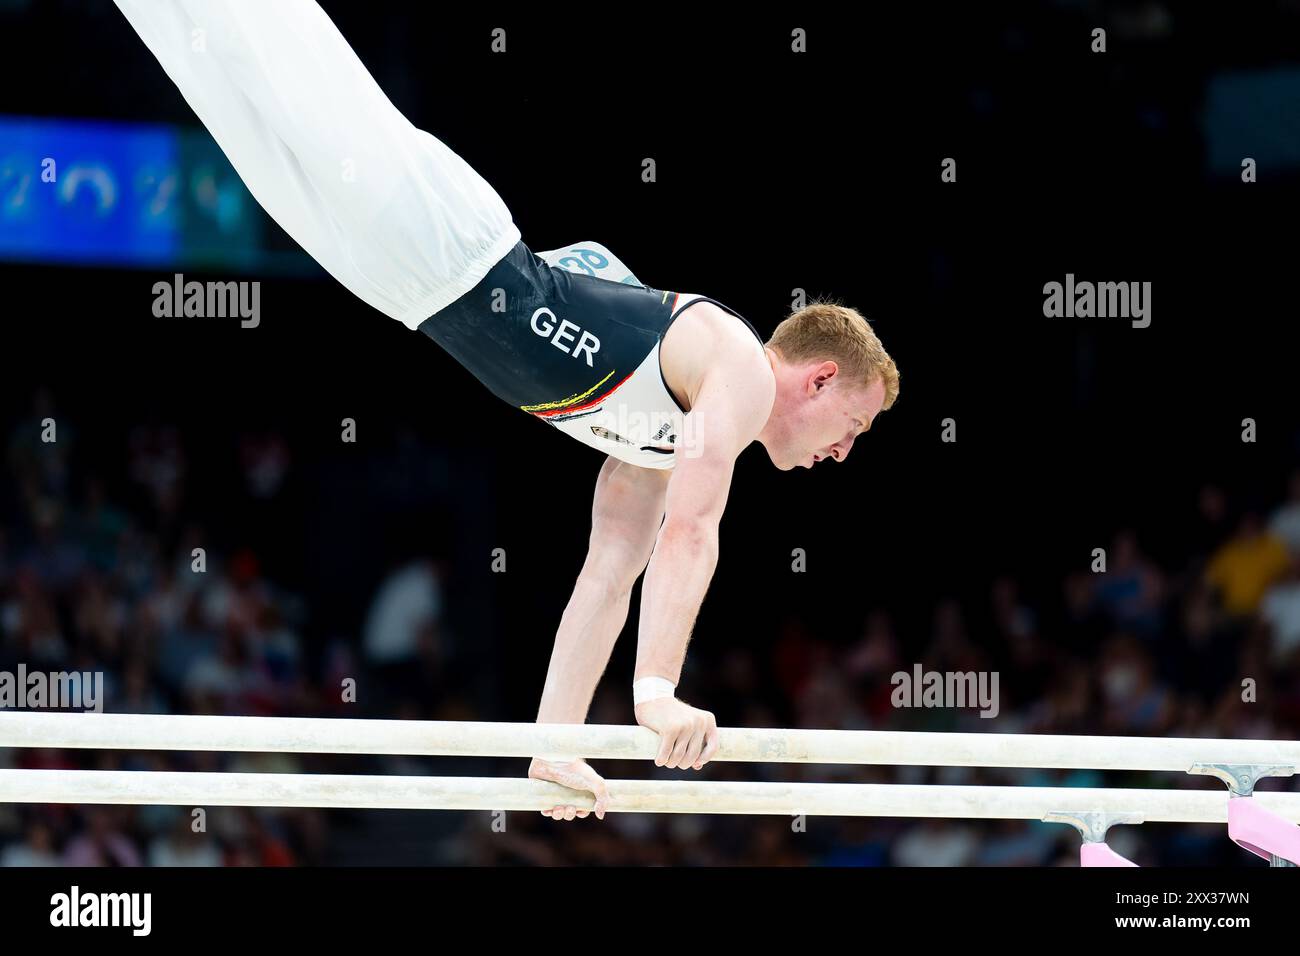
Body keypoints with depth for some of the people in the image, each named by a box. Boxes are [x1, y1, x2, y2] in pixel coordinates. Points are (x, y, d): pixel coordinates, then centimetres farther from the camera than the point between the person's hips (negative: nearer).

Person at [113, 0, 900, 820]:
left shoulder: (667, 435, 20)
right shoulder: (743, 372, -6)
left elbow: (610, 573, 21)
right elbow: (689, 533, -20)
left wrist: (556, 746, 16)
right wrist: (658, 691, -27)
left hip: (424, 285, 7)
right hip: (437, 237, -7)